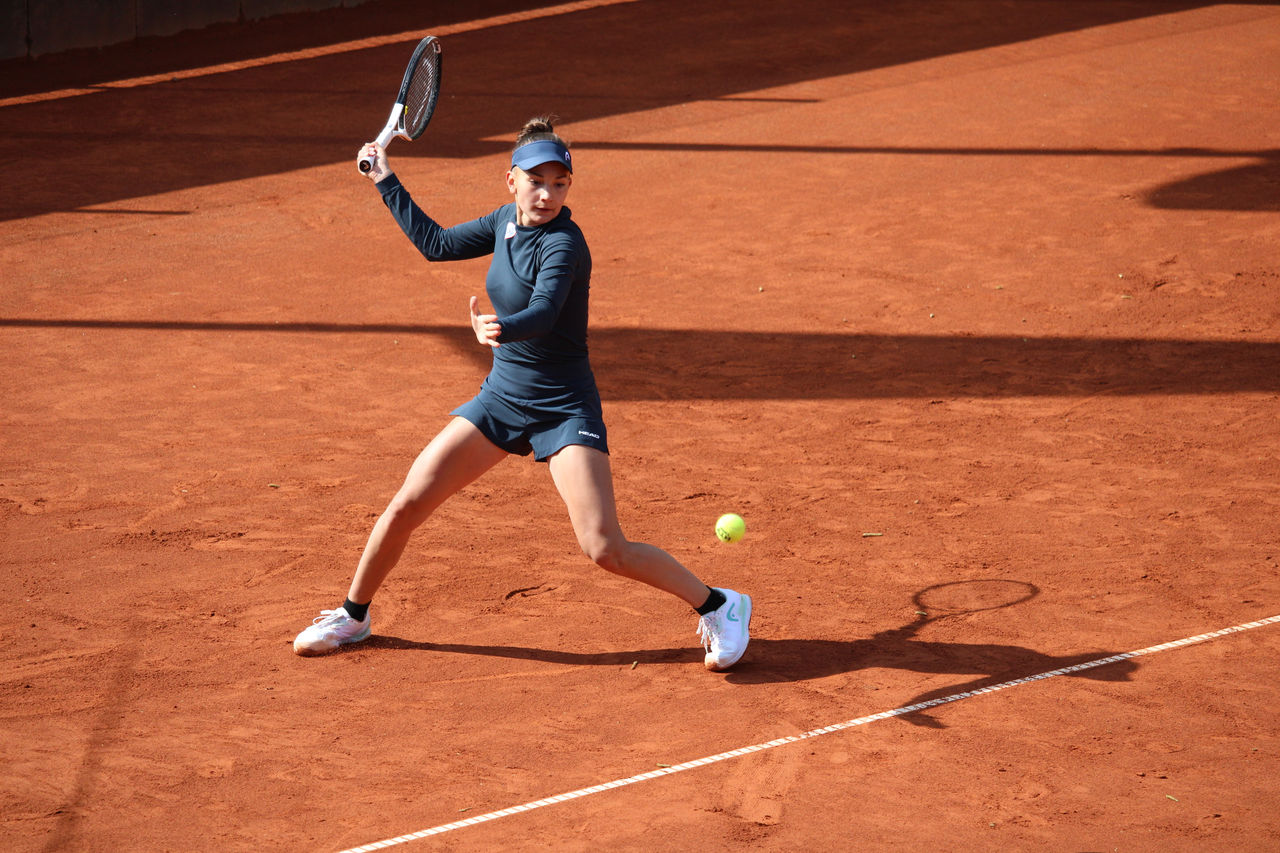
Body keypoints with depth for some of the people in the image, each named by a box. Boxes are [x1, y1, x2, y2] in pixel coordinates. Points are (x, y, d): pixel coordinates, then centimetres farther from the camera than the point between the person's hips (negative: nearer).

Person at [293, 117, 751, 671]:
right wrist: (387, 182, 20)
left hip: (563, 411, -7)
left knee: (604, 549, -17)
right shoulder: (506, 222, 2)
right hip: (500, 397, 7)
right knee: (407, 504, 2)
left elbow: (542, 314, -38)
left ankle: (717, 606, 1)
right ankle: (352, 616, 24)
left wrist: (501, 329, -59)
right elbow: (437, 244, 19)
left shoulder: (563, 244, -20)